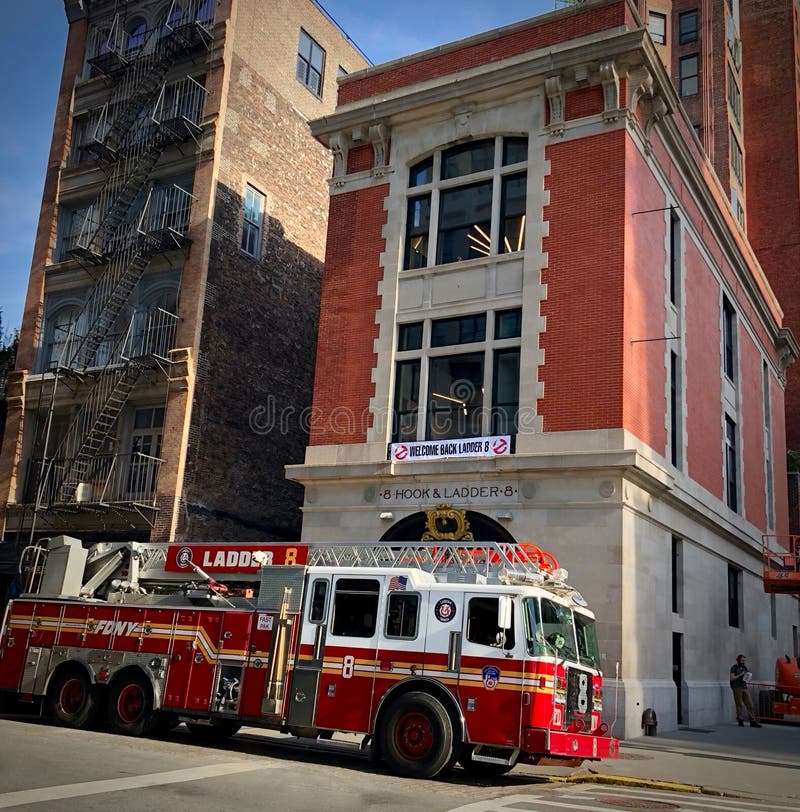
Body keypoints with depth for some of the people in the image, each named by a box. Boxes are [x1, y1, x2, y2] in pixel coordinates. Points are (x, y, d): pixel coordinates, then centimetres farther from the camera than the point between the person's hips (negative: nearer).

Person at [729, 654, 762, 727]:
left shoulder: (744, 667, 17)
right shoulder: (734, 667, 0)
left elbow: (747, 677, 23)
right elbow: (732, 678, -7)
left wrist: (748, 676, 1)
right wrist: (740, 675, -14)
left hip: (744, 687, 5)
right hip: (737, 688, -5)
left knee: (749, 704, -3)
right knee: (739, 705, -2)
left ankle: (752, 721, -5)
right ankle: (740, 721, 4)